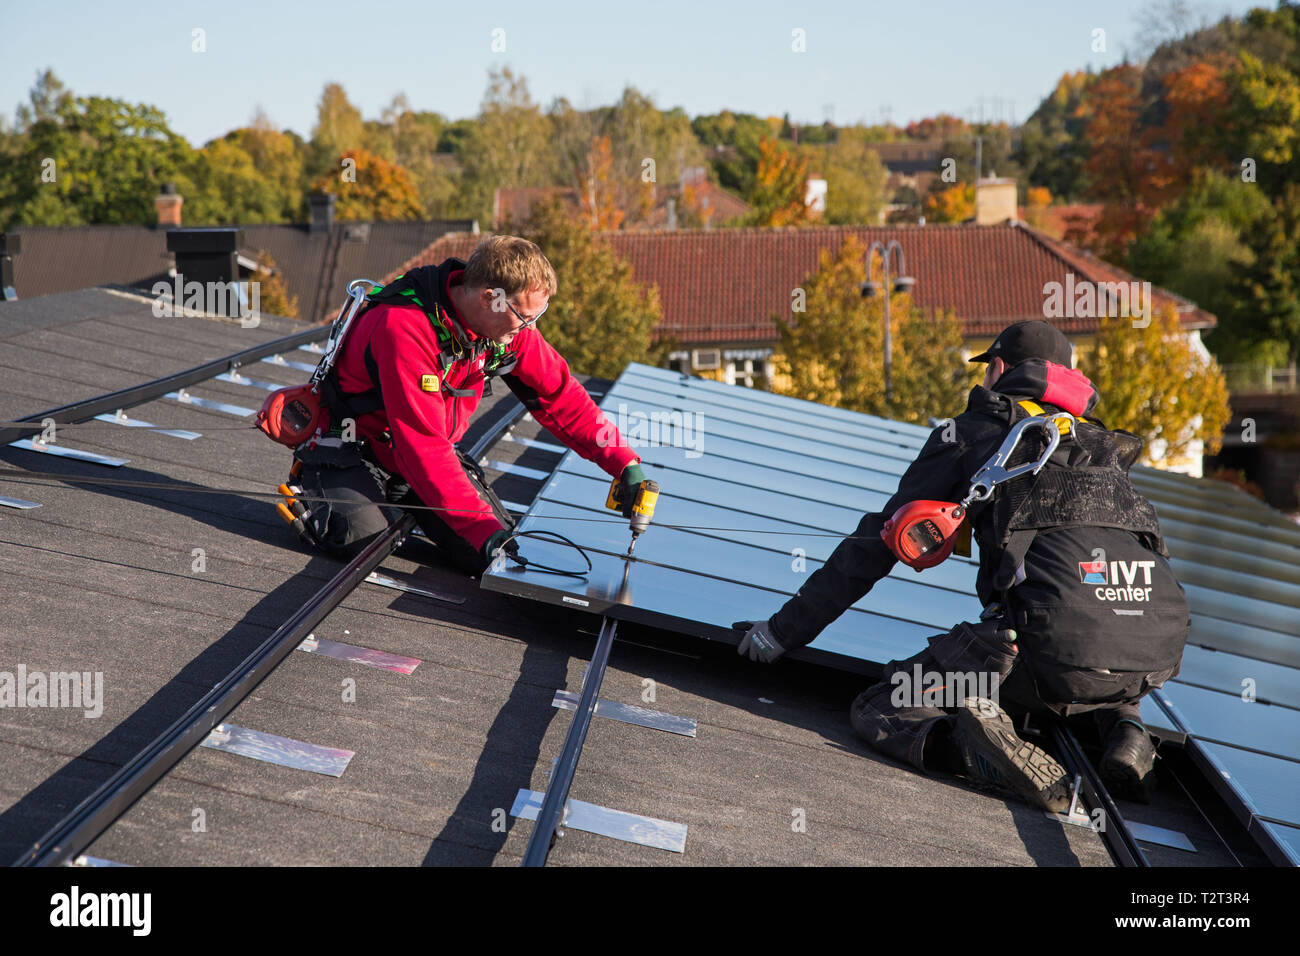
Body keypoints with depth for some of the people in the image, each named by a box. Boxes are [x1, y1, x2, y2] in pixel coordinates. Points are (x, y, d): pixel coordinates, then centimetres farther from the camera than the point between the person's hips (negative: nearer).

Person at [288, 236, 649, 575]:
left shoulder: (510, 323, -12)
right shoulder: (404, 328, -35)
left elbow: (559, 395, -2)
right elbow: (422, 444, -37)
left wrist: (624, 462, -12)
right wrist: (483, 528, -41)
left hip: (432, 453, 6)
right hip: (359, 444, -6)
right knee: (359, 536, -32)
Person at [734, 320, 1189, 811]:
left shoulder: (971, 432, 20)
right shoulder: (1100, 445, 34)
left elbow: (876, 546, 20)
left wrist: (784, 631, 28)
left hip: (1056, 640, -5)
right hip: (1159, 655, 5)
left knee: (879, 711, 7)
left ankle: (987, 751, -24)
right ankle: (1123, 728, 10)